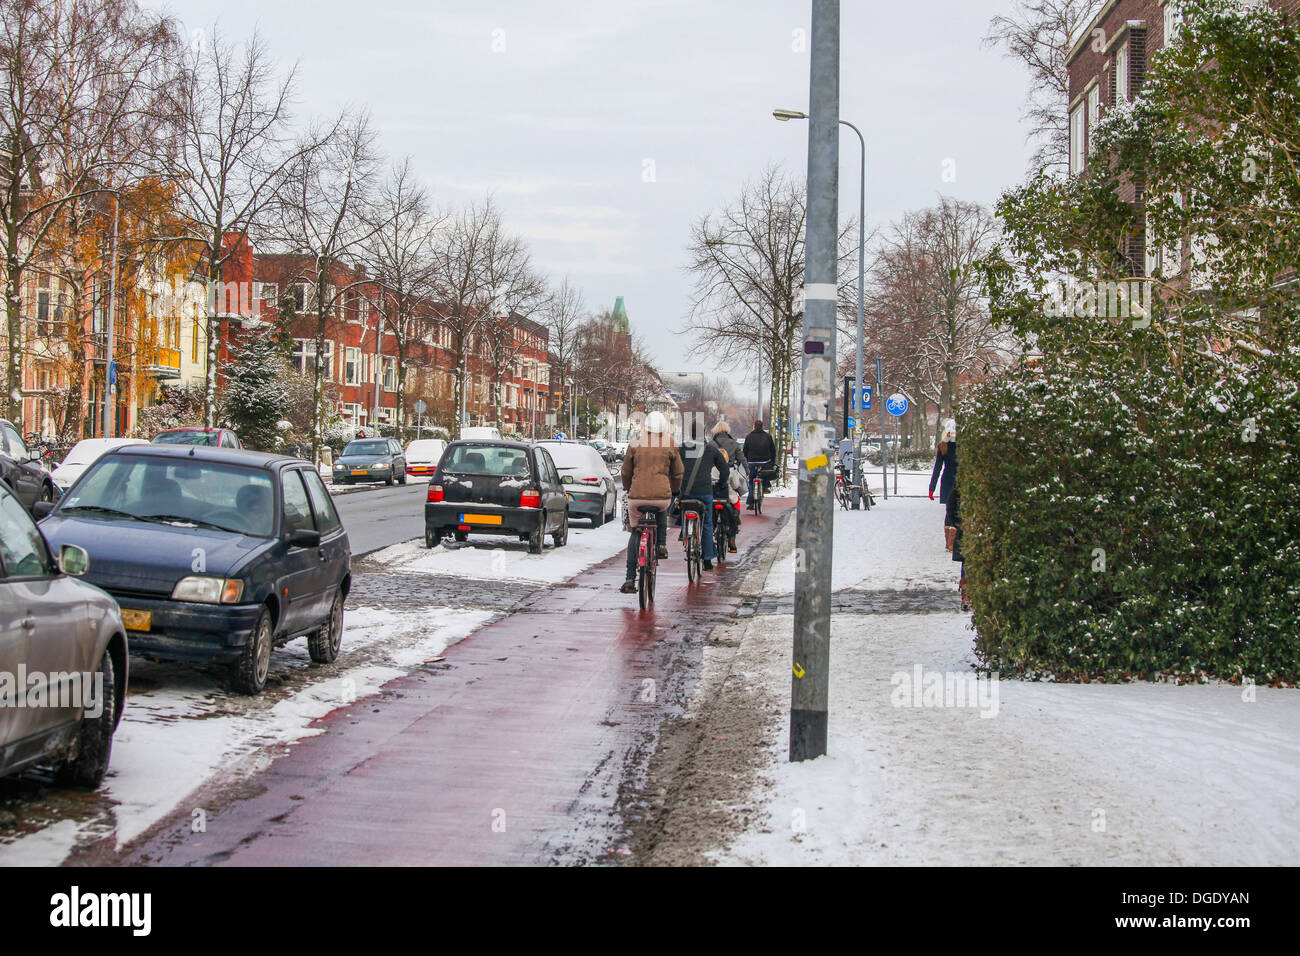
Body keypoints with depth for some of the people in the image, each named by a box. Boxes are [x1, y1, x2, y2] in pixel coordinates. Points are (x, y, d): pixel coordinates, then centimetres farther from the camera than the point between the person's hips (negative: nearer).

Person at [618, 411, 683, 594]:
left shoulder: (636, 442, 4)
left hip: (637, 497, 0)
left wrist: (627, 488, 32)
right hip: (662, 495, 0)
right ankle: (661, 545, 25)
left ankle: (630, 579, 7)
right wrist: (675, 490, 29)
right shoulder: (670, 443, 3)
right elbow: (677, 473, 11)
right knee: (662, 510, 37)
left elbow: (626, 472, 13)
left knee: (635, 533, 17)